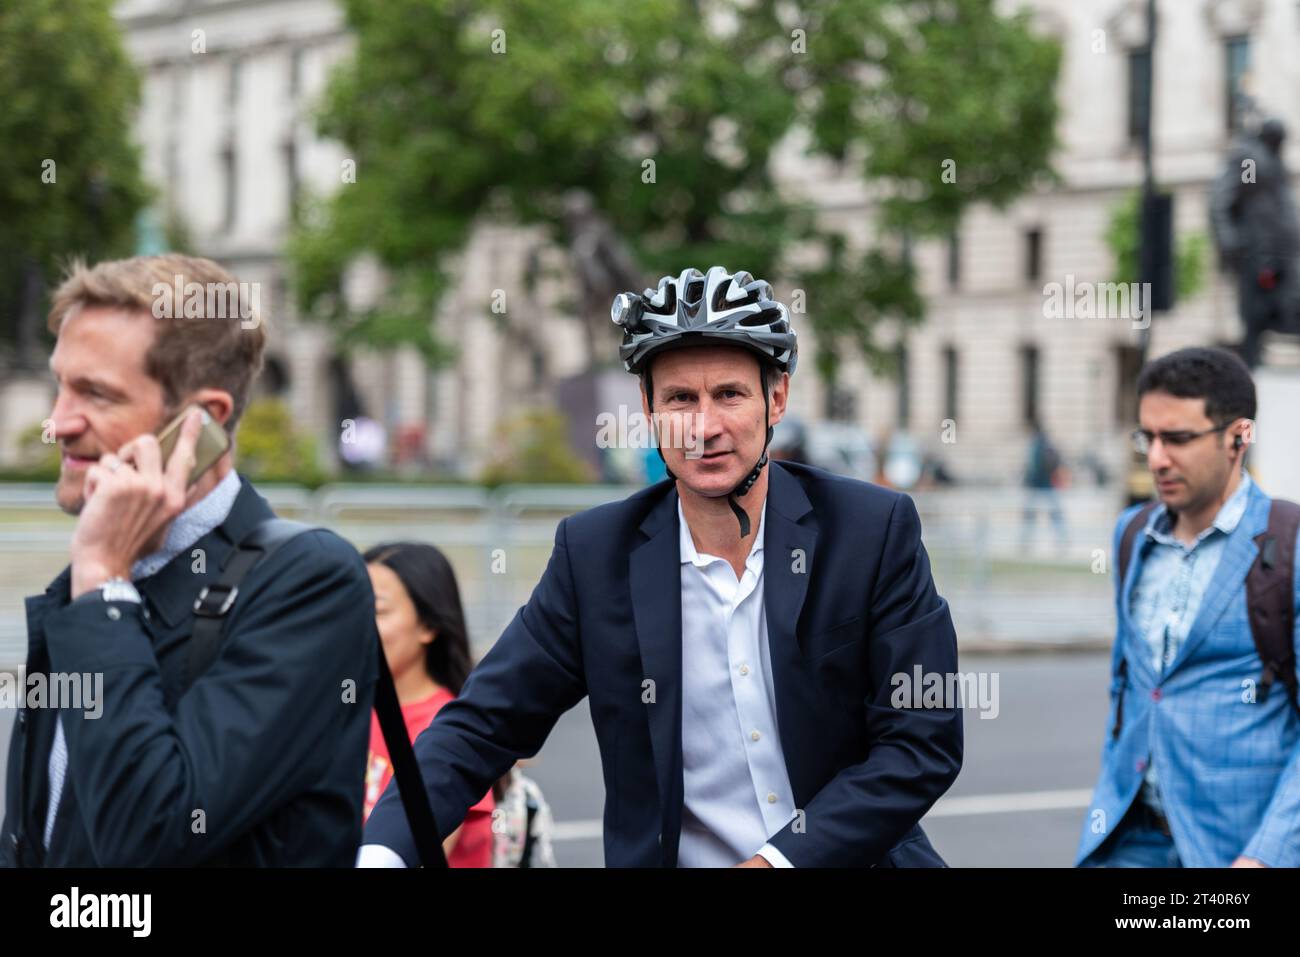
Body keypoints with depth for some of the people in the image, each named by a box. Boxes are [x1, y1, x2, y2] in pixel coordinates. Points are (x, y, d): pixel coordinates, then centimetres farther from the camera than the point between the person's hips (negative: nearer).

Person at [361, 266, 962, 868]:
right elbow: (483, 725, 0)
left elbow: (923, 741, -6)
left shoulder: (877, 530, -4)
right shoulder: (594, 553, -1)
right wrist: (380, 852, -16)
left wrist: (777, 860, -16)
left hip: (855, 858, -1)